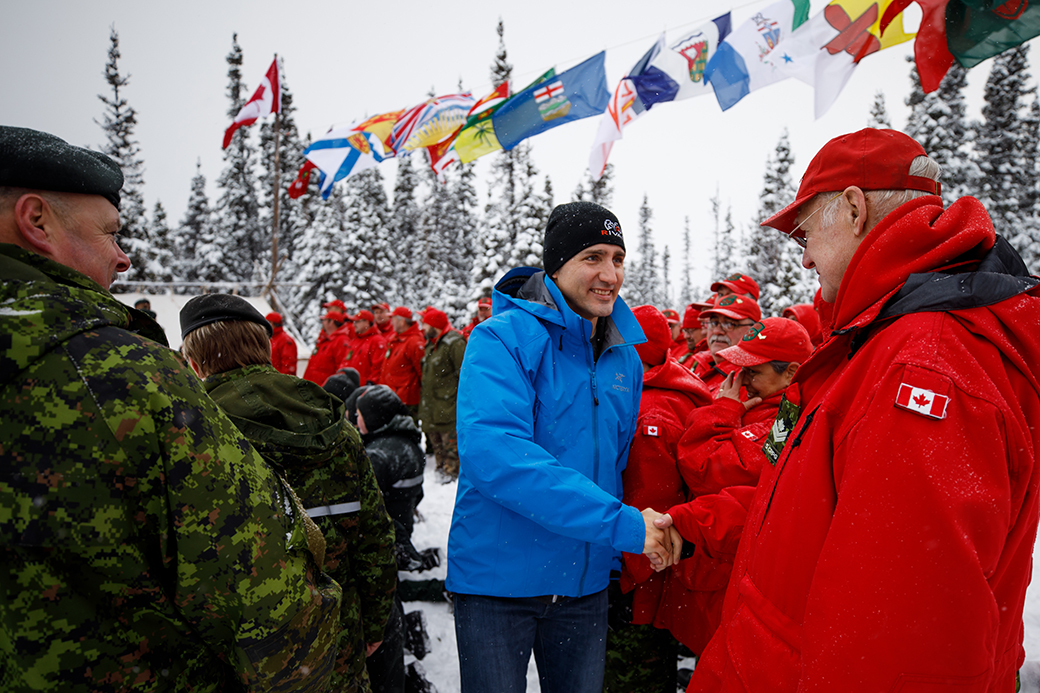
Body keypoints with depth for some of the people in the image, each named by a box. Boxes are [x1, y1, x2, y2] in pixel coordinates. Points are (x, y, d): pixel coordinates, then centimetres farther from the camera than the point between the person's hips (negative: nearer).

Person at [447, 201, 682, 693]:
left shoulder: (626, 358, 5)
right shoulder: (503, 339, -16)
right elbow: (492, 454, -30)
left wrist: (613, 553, 5)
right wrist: (623, 525, -29)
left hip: (584, 580, 6)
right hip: (497, 576, -5)